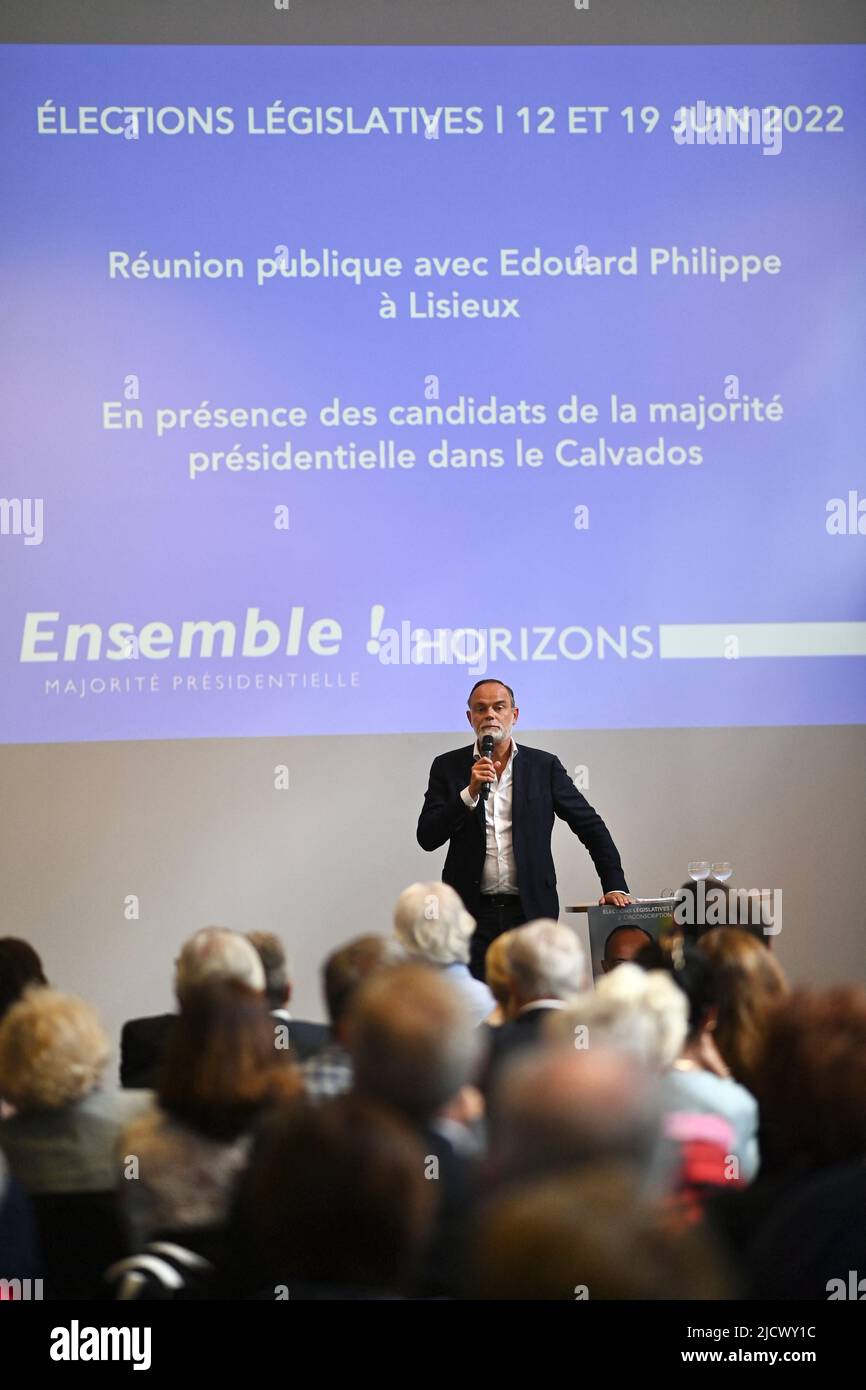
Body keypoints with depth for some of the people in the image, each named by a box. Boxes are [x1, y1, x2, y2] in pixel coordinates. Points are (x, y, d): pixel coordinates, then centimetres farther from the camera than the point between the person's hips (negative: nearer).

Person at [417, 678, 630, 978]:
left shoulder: (544, 766, 6)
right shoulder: (448, 767, 5)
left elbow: (591, 827, 10)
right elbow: (427, 838, -3)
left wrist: (615, 886, 2)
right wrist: (470, 792, -15)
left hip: (531, 911, 0)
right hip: (472, 914, 0)